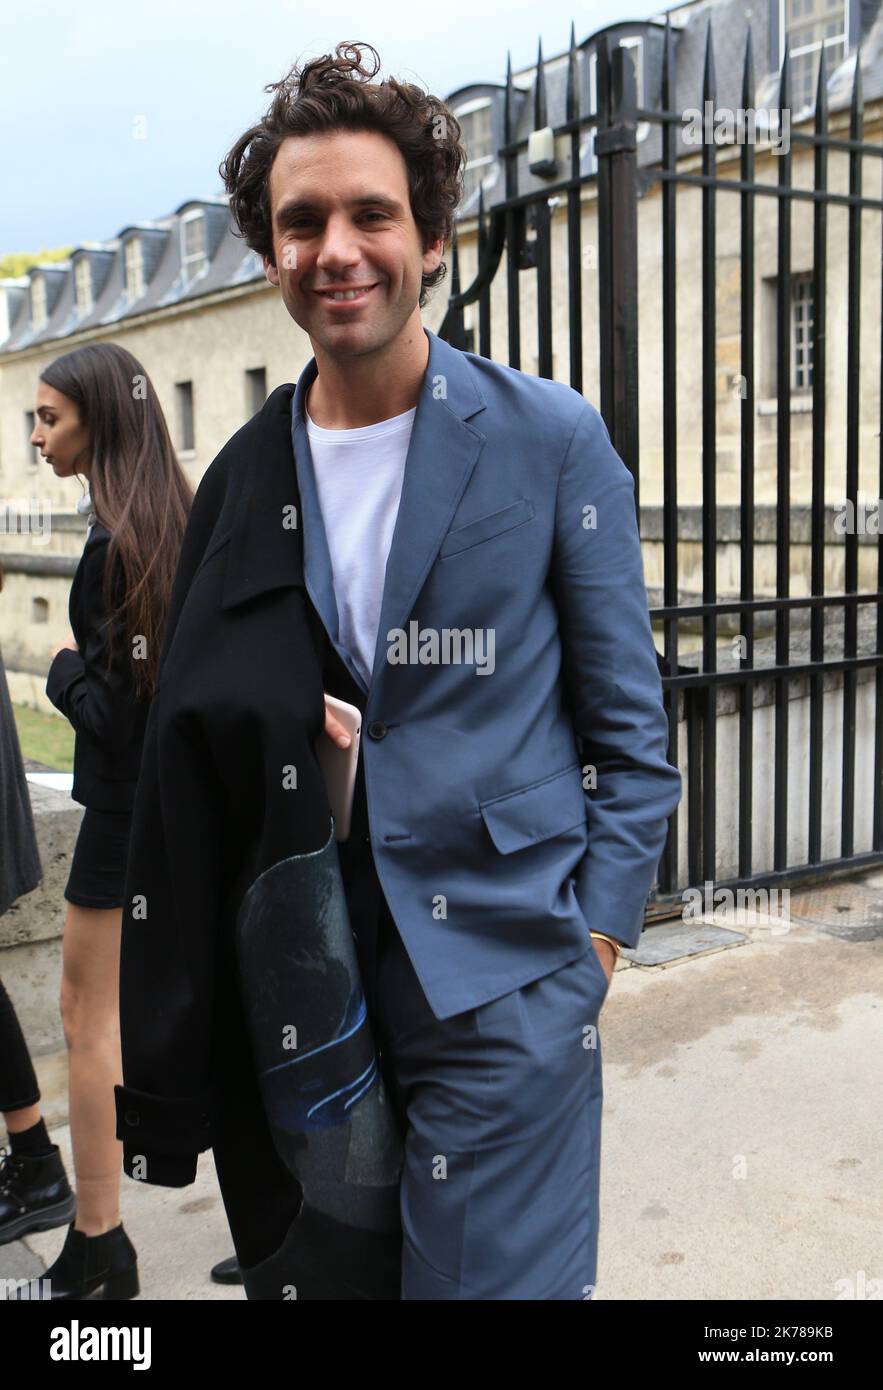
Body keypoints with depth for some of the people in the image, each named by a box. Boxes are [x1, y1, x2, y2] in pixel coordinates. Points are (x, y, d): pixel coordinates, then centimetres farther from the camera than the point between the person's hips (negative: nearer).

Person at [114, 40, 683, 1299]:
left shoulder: (553, 441, -5)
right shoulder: (244, 477, 5)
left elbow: (629, 722, -1)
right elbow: (192, 757, 9)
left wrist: (594, 936, -8)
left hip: (499, 982, -4)